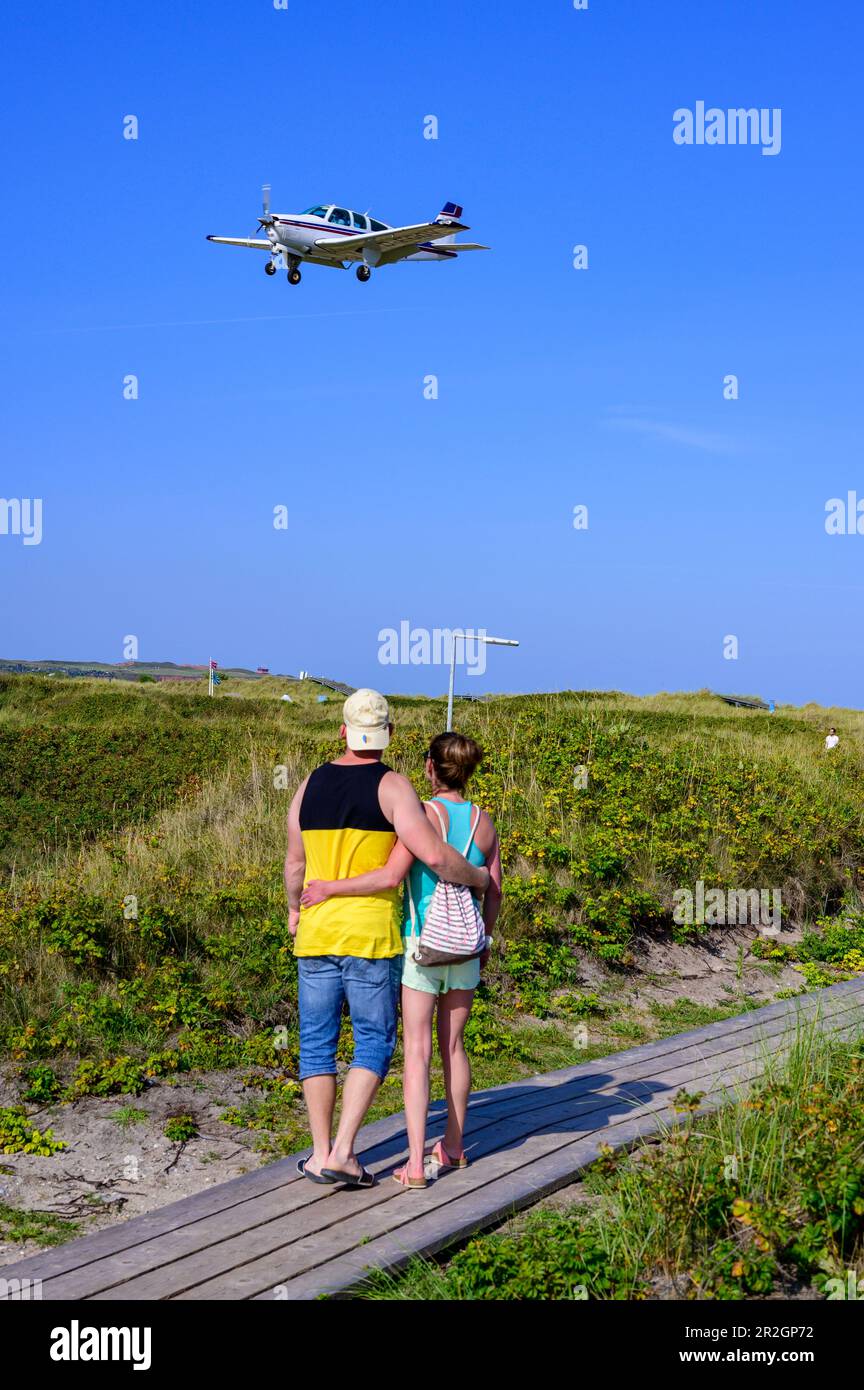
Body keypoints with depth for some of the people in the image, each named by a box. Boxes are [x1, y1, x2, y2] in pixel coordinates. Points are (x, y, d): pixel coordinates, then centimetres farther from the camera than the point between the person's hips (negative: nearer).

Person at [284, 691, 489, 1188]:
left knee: (318, 1041, 12)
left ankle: (322, 1155, 13)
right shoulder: (392, 786, -9)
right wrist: (479, 878, 0)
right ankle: (343, 1151, -4)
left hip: (316, 934, 4)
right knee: (374, 1043, 6)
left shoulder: (310, 785, 5)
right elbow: (434, 855, -19)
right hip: (372, 936, -4)